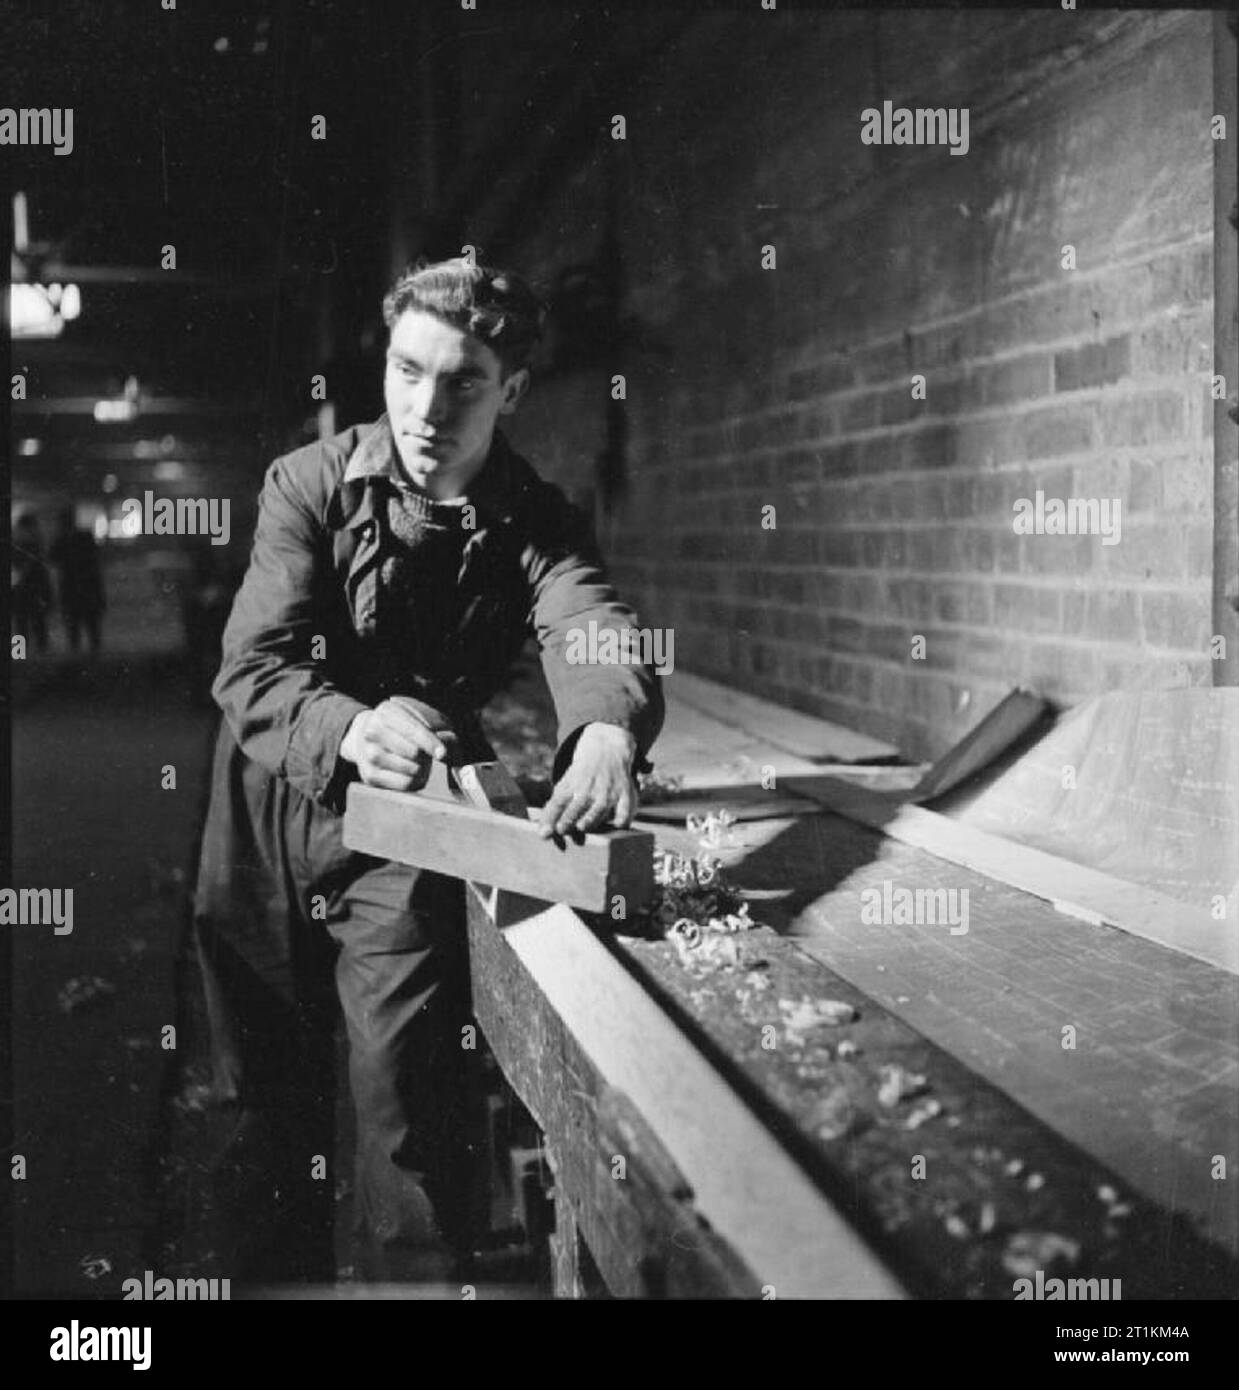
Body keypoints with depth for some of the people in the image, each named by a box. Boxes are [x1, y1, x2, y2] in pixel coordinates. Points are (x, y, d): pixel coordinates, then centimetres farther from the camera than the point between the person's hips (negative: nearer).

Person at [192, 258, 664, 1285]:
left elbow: (597, 639, -26)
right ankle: (276, 1265, 37)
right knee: (268, 1099, 15)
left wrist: (610, 729, -51)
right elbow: (254, 671, -20)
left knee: (407, 1102, -14)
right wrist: (351, 730, -43)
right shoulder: (310, 485, -9)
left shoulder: (537, 526, -6)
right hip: (269, 826, 1)